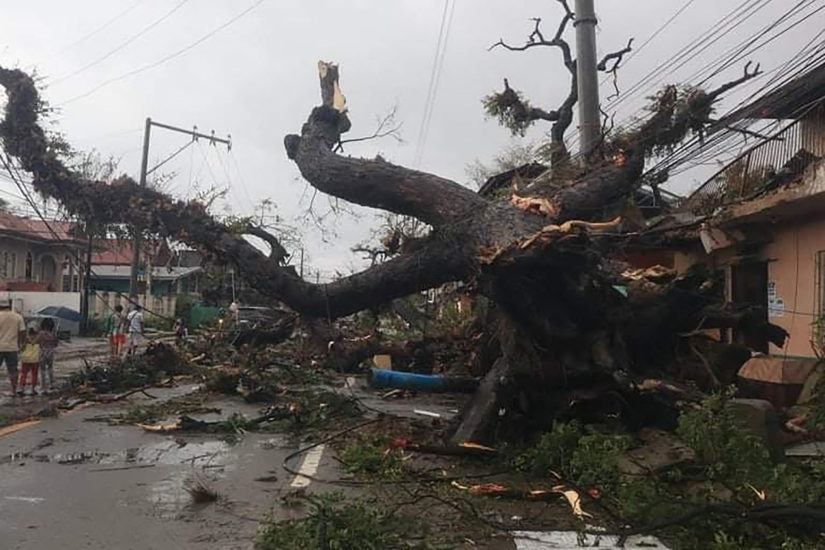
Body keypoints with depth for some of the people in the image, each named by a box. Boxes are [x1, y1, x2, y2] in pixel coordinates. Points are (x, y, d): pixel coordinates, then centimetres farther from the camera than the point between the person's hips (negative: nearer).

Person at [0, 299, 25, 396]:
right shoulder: (18, 317, 4)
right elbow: (22, 332, 1)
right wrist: (19, 344, 10)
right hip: (12, 347, 3)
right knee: (13, 369, 10)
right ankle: (14, 390, 12)